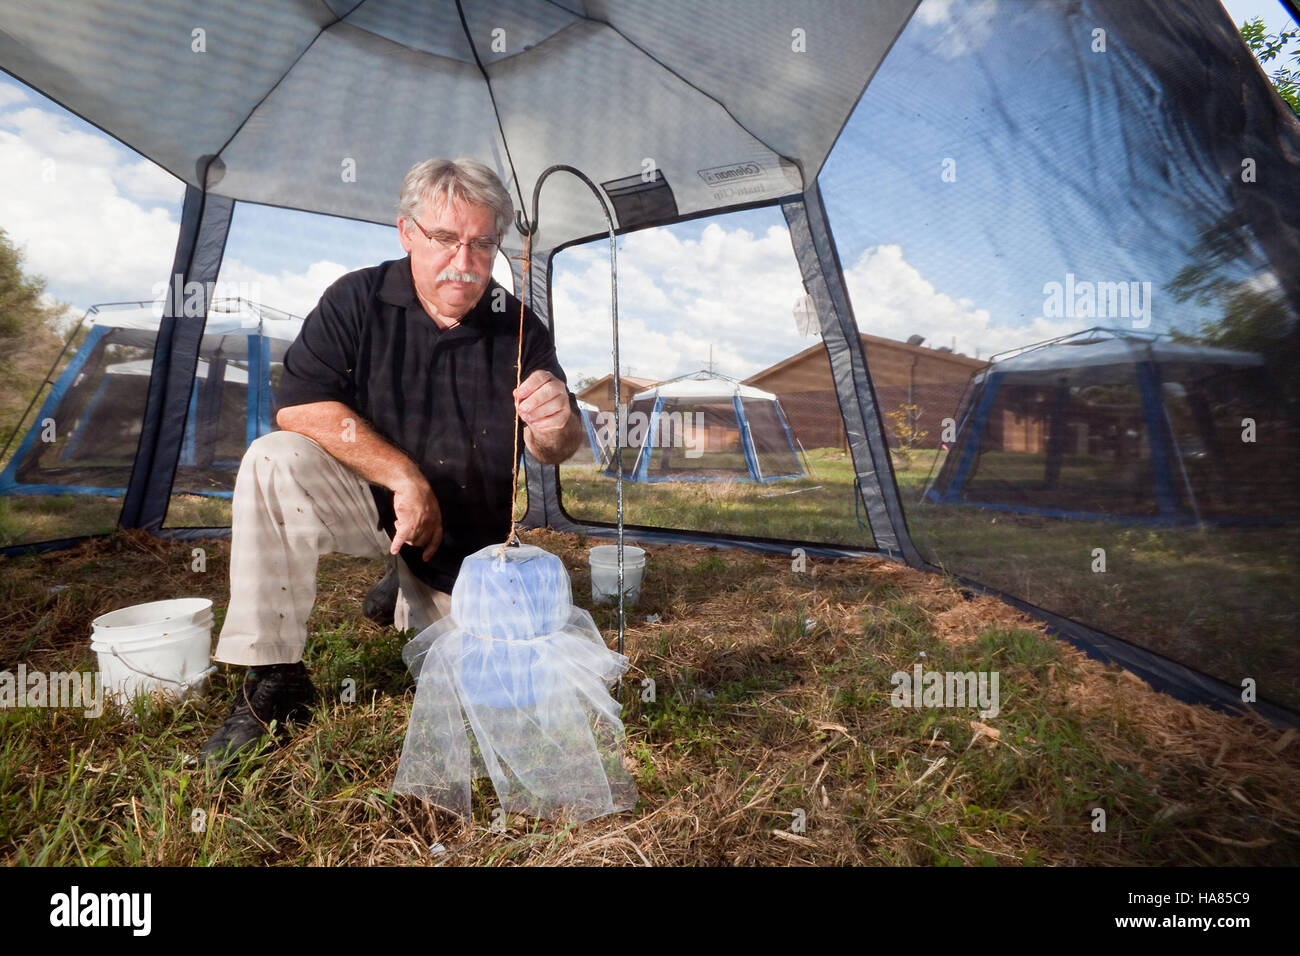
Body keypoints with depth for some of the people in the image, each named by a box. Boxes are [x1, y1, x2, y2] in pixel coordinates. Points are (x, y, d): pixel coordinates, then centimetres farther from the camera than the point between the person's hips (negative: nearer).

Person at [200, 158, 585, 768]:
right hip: (367, 499, -1)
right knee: (274, 462, -30)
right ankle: (274, 681, -16)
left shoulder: (517, 328, -9)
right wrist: (403, 476, -26)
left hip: (466, 539, 2)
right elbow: (299, 408, -18)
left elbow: (551, 452, -9)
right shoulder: (357, 300, -10)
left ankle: (418, 596, 28)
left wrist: (555, 425, -35)